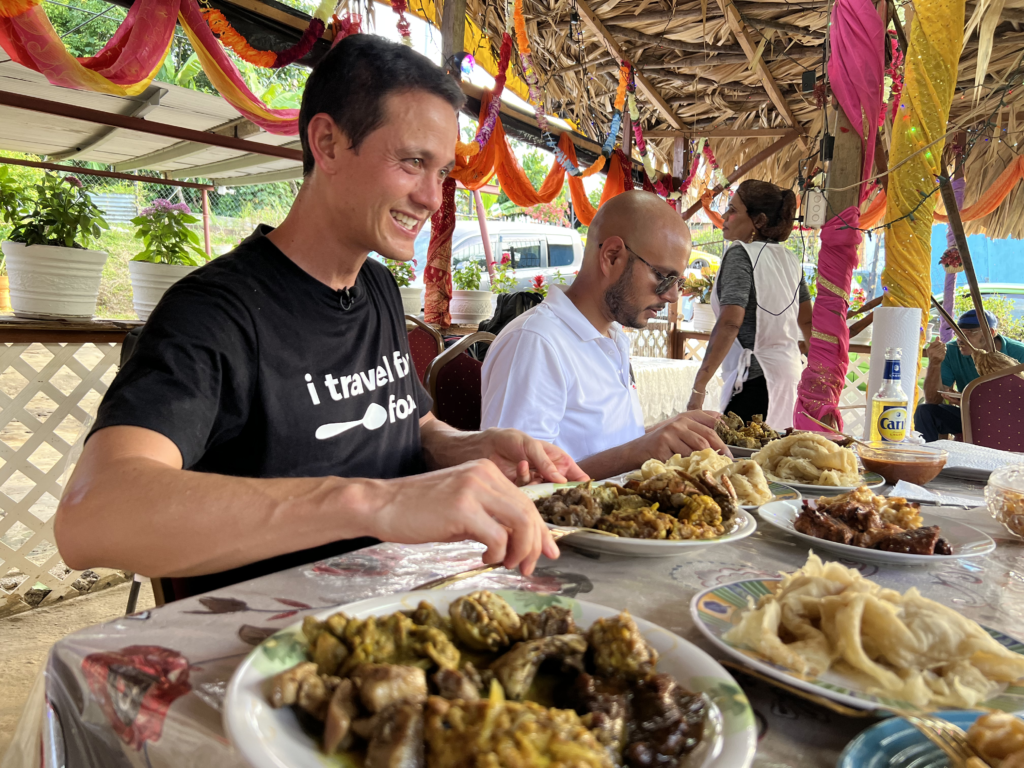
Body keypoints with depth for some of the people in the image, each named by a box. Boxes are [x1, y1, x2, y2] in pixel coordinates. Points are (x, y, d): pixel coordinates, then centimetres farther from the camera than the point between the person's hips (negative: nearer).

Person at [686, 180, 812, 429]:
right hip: (790, 371, 8)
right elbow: (807, 320, 20)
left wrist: (699, 387, -22)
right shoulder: (789, 258, 13)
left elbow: (730, 323, -22)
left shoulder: (741, 254, -10)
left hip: (755, 378, -8)